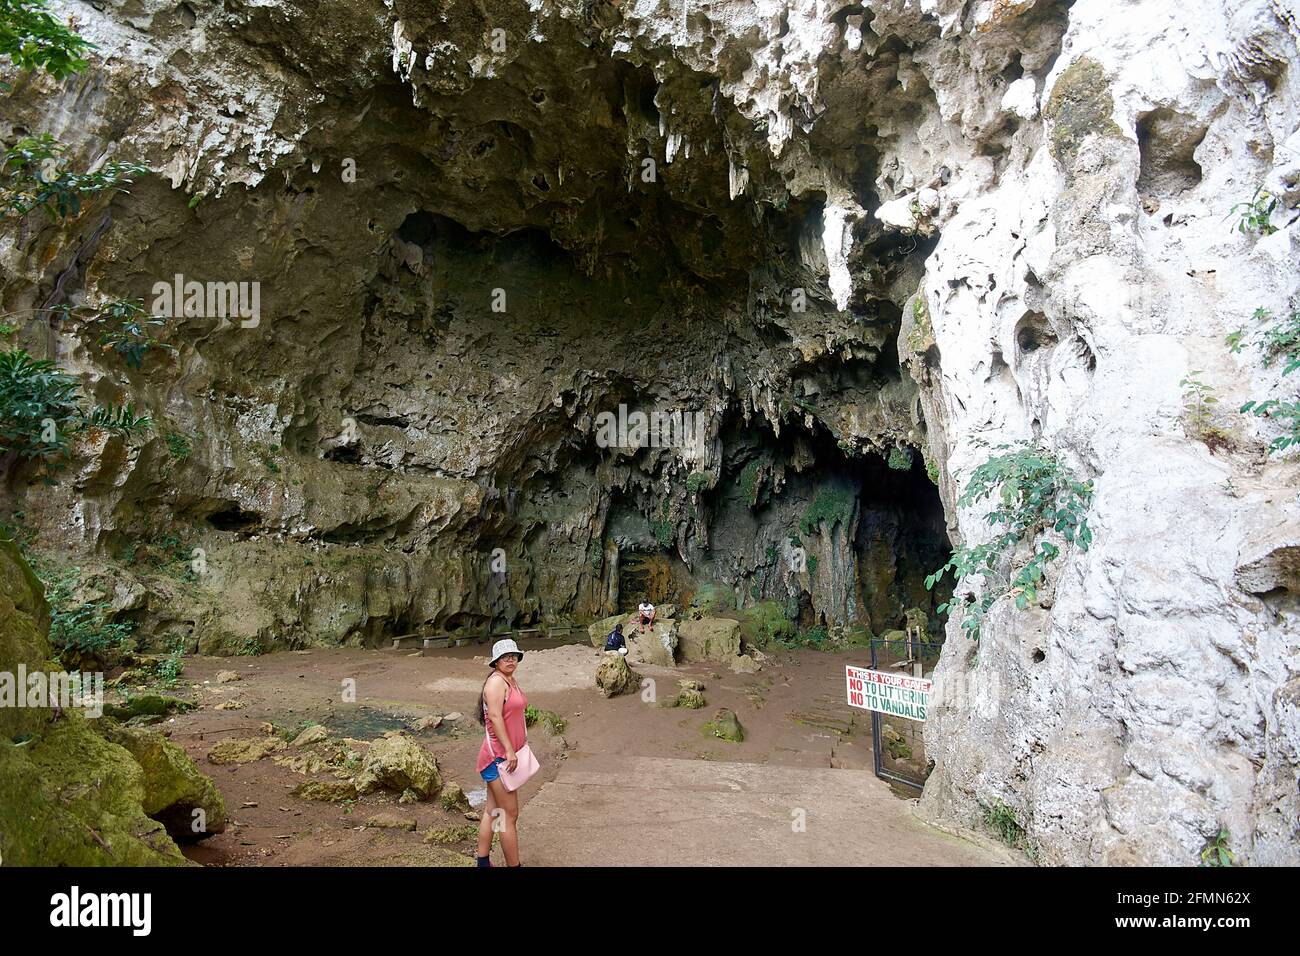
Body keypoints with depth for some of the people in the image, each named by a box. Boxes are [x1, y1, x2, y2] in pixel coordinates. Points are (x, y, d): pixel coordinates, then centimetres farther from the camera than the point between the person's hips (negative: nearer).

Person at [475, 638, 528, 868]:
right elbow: (495, 717, -24)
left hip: (507, 753, 10)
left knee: (492, 810, 16)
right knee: (510, 815, -2)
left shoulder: (511, 681, 12)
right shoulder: (496, 681, -17)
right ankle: (514, 865, 7)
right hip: (499, 756, -10)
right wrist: (509, 751, -26)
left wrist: (521, 744, 18)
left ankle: (483, 862, 26)